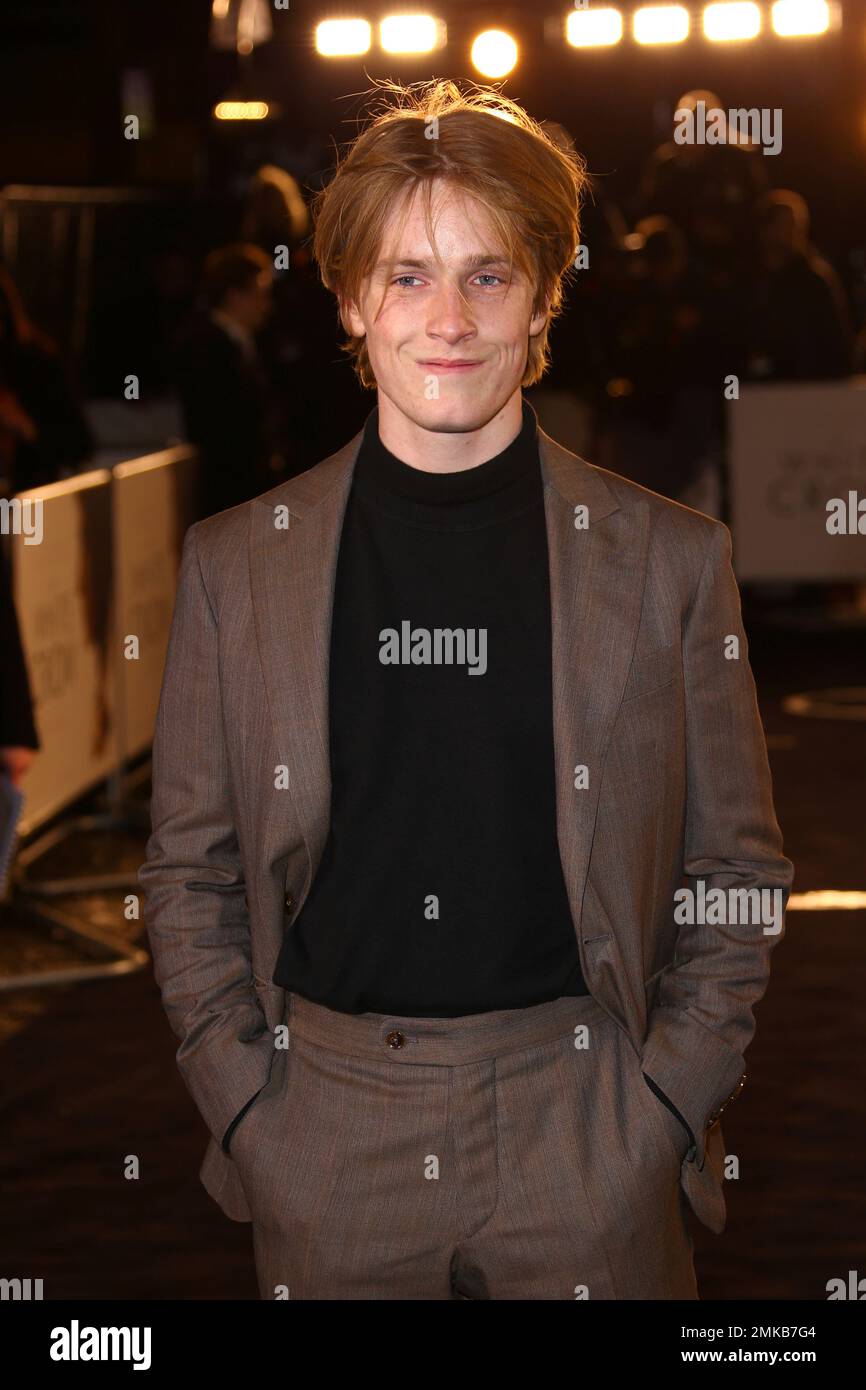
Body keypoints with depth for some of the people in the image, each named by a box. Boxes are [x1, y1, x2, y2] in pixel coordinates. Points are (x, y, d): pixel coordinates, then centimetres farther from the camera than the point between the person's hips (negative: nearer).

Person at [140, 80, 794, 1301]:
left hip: (587, 1142, -1)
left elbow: (737, 873, 4)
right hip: (321, 1143, 1)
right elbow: (188, 873, 7)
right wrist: (244, 1106, -2)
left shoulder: (671, 560, 0)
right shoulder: (235, 563, 3)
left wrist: (662, 1110, -4)